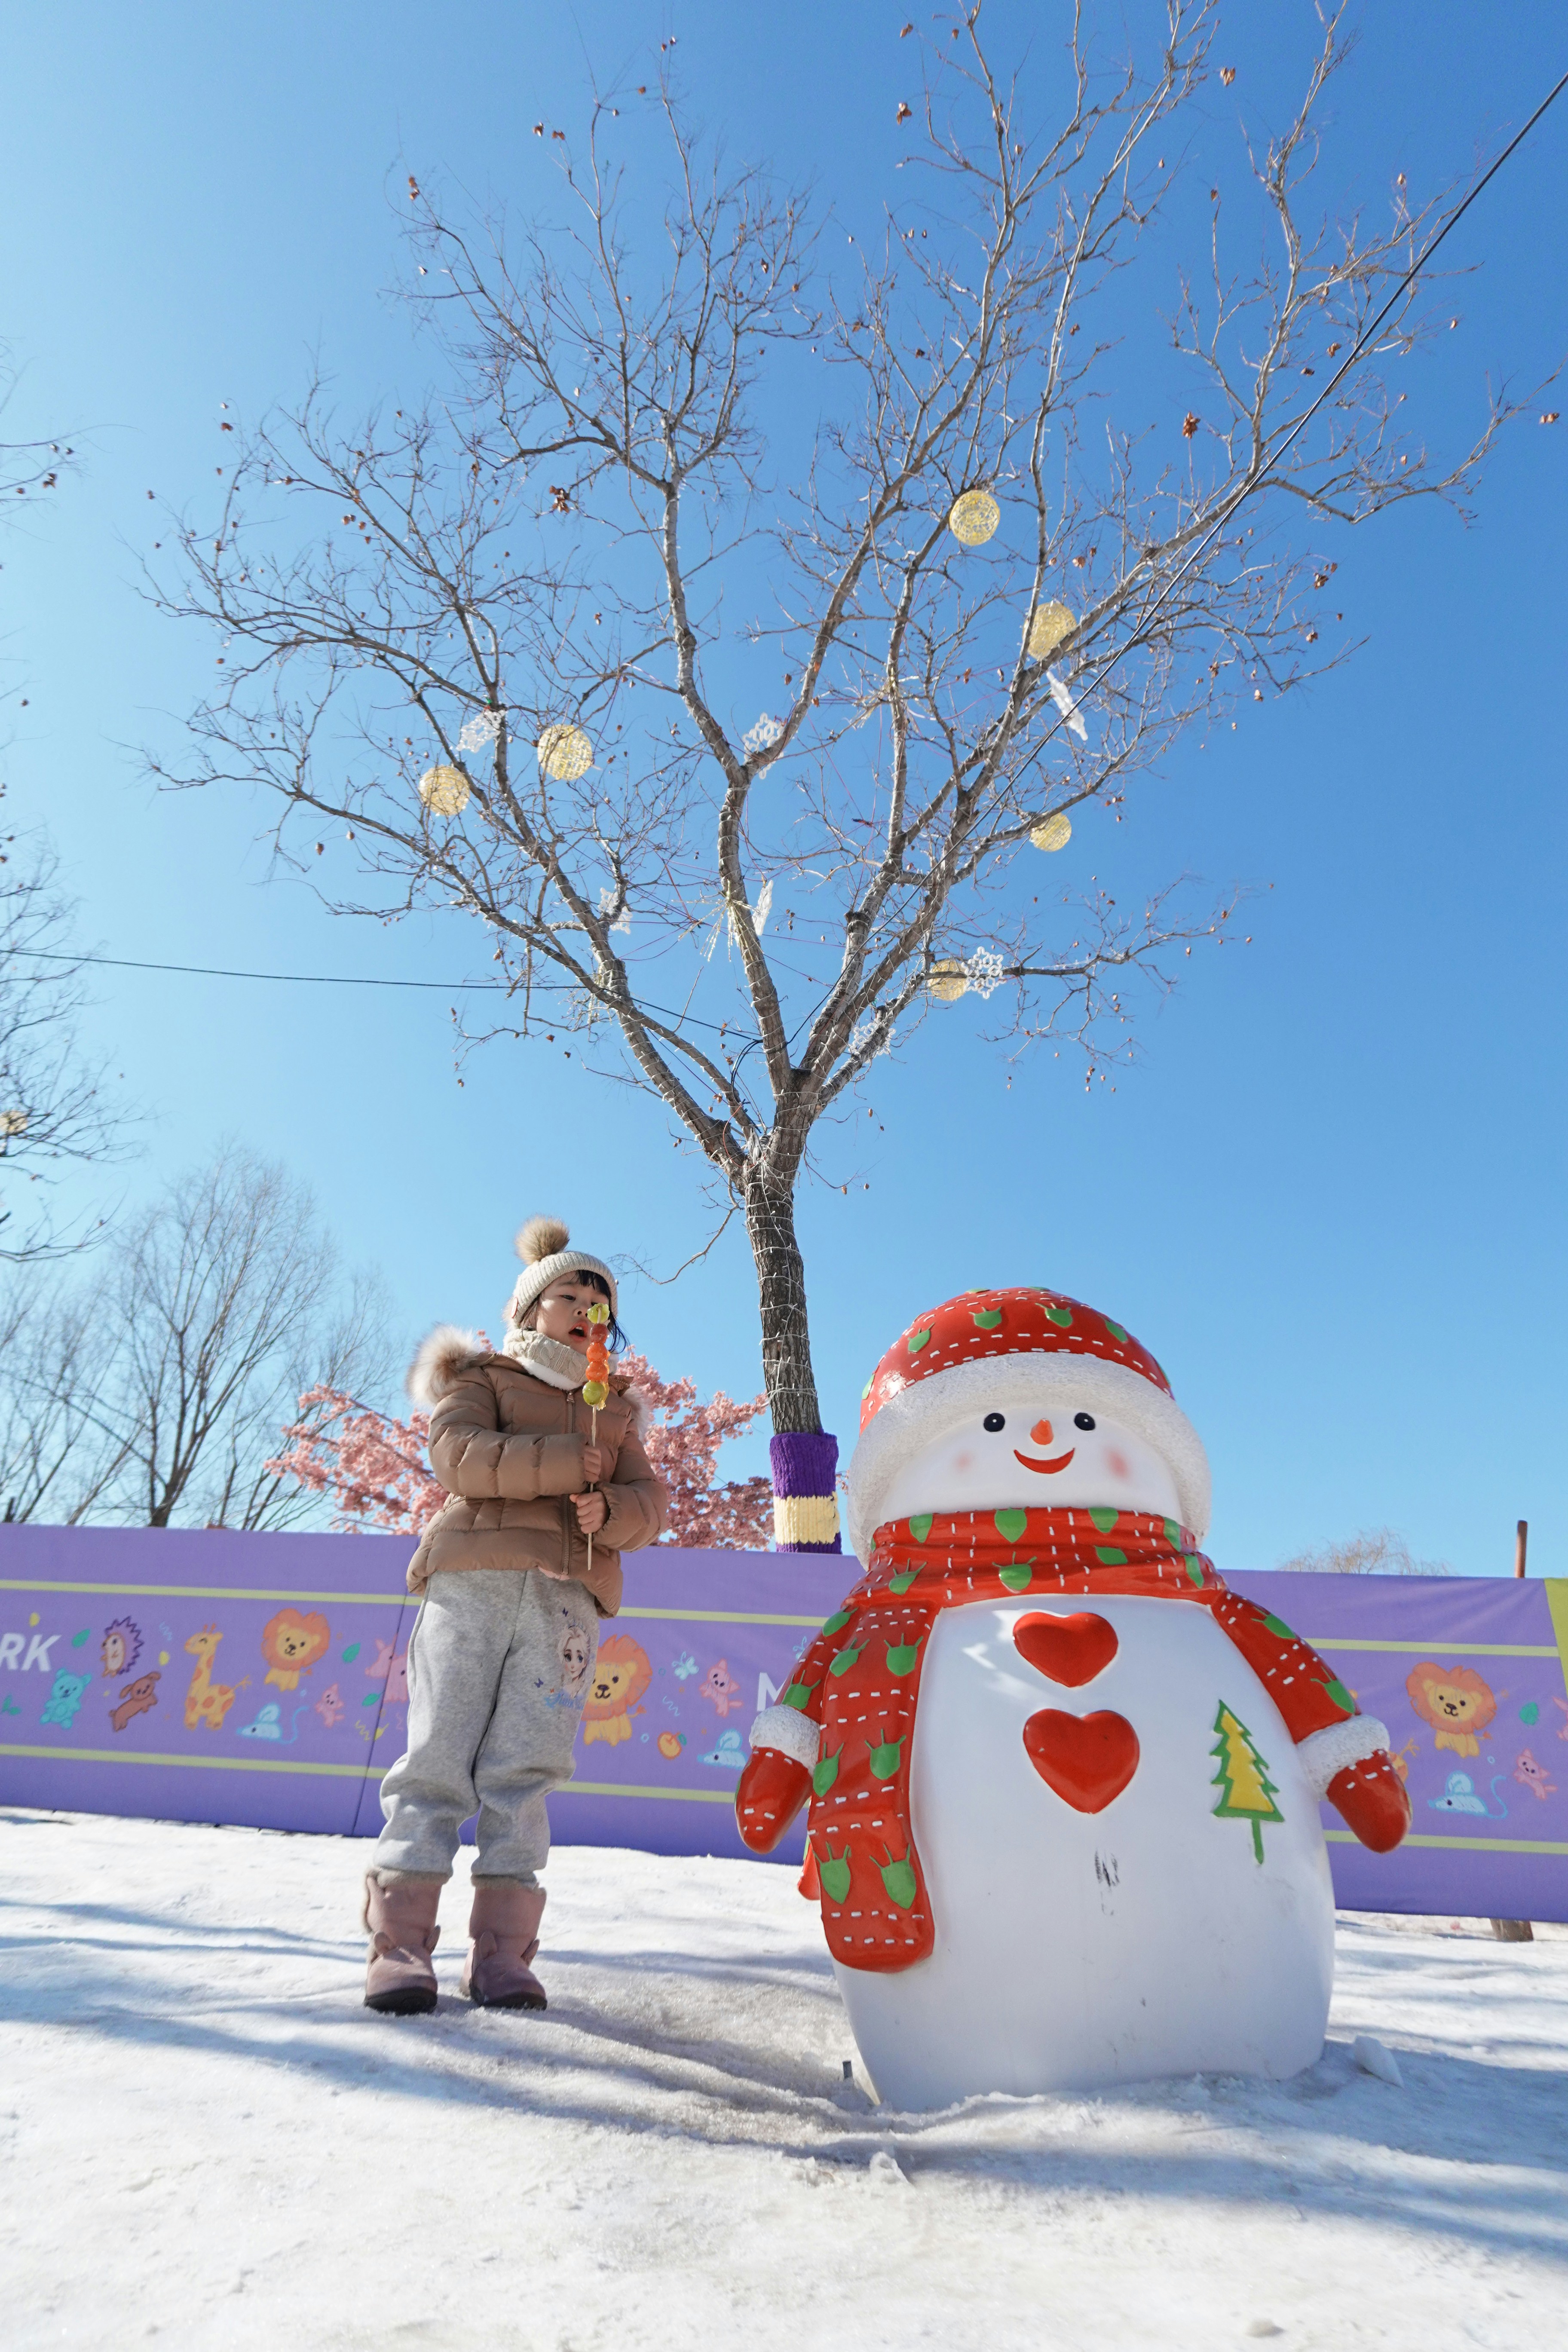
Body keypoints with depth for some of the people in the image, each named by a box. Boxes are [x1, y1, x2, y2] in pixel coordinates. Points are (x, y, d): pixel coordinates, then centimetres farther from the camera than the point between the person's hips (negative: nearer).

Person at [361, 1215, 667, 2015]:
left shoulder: (616, 1406, 25)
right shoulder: (479, 1375, 14)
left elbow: (650, 1496, 14)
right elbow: (458, 1456, -6)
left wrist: (611, 1511, -9)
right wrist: (564, 1463, -13)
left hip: (565, 1597, 2)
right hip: (473, 1579, -2)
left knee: (524, 1768, -1)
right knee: (439, 1758, -5)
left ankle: (502, 1949, 4)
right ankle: (399, 1943, 1)